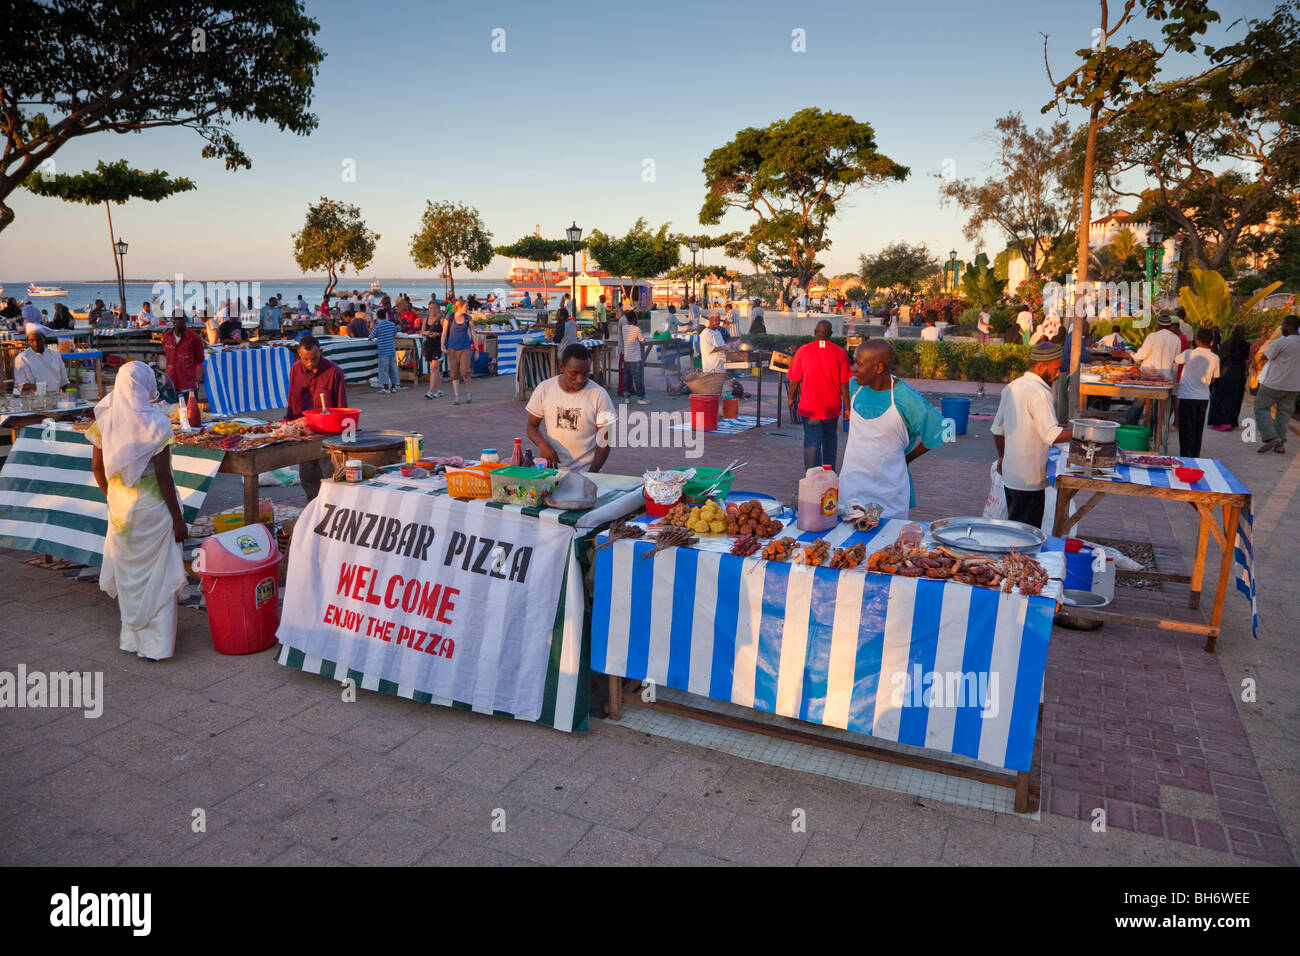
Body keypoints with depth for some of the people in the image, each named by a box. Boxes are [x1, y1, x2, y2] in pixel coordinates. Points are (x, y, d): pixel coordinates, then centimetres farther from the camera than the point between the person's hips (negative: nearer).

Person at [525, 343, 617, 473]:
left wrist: (591, 473, -10)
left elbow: (605, 441, -1)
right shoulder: (544, 389, 1)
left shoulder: (599, 395, -4)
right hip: (552, 469, 1)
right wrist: (543, 444, -11)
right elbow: (532, 426, 10)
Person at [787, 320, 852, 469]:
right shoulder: (840, 353, -4)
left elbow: (794, 380, -2)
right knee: (830, 439, 19)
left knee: (812, 442, 2)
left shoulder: (803, 350, -6)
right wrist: (847, 408, 3)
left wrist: (791, 399, 13)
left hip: (810, 406, -2)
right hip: (832, 406, 2)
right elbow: (844, 384, -4)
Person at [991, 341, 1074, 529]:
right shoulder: (1040, 393, -17)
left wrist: (1002, 457, 29)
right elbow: (1051, 435, -24)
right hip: (1030, 479, -9)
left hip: (1010, 476, 9)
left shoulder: (1011, 388, 10)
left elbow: (997, 429, 18)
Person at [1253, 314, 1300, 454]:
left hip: (1274, 383, -7)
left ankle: (1271, 437, -11)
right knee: (1283, 412, 12)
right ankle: (1280, 444, 10)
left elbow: (1265, 357, -8)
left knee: (1261, 408, 5)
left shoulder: (1281, 342, -17)